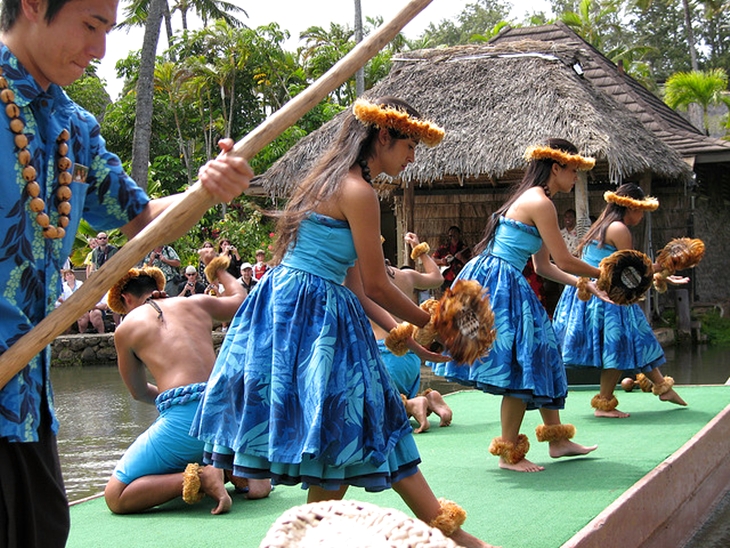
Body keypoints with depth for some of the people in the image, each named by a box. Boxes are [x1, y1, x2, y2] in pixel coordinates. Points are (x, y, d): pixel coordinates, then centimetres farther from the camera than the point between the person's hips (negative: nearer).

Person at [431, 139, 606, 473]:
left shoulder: (531, 199, 18)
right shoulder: (540, 203, -14)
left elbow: (544, 266, 20)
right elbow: (564, 261, -12)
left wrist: (583, 284, 13)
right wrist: (601, 275, 4)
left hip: (500, 283, 11)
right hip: (499, 284, -11)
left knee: (538, 357, 15)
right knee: (521, 366, -6)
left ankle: (557, 439, 25)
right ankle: (509, 453, 3)